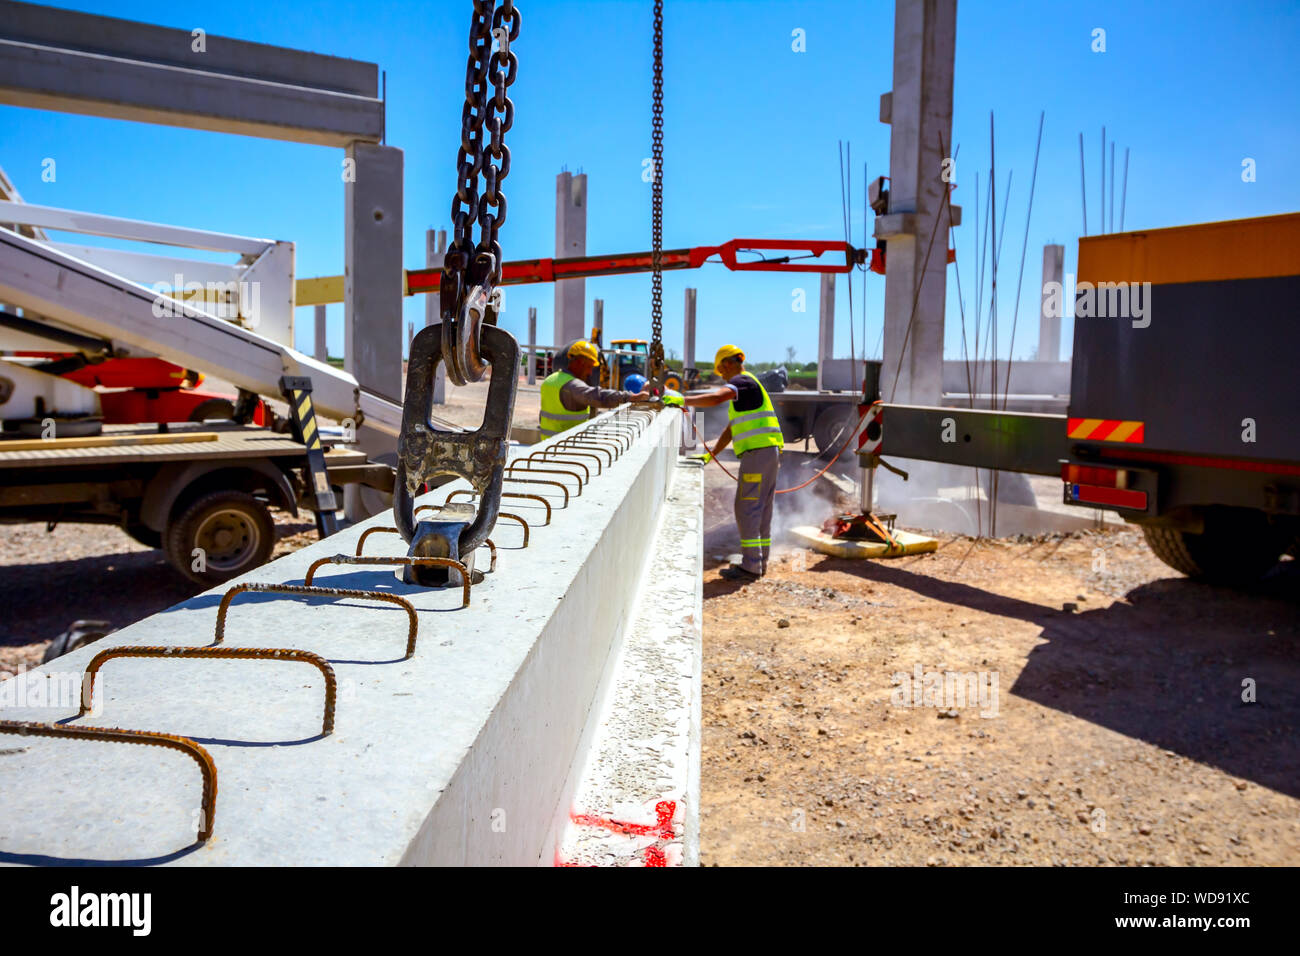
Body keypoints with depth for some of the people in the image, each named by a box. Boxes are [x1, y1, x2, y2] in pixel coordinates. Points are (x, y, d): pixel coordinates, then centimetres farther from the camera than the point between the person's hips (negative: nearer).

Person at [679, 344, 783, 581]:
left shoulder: (742, 381, -6)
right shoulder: (748, 385, 26)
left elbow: (717, 397, -28)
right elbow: (731, 429, 27)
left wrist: (684, 401, -23)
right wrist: (711, 453, 23)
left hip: (758, 451, -10)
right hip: (769, 453, 10)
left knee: (747, 508, -9)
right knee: (762, 509, 13)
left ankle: (751, 566, -8)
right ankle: (759, 562, 18)